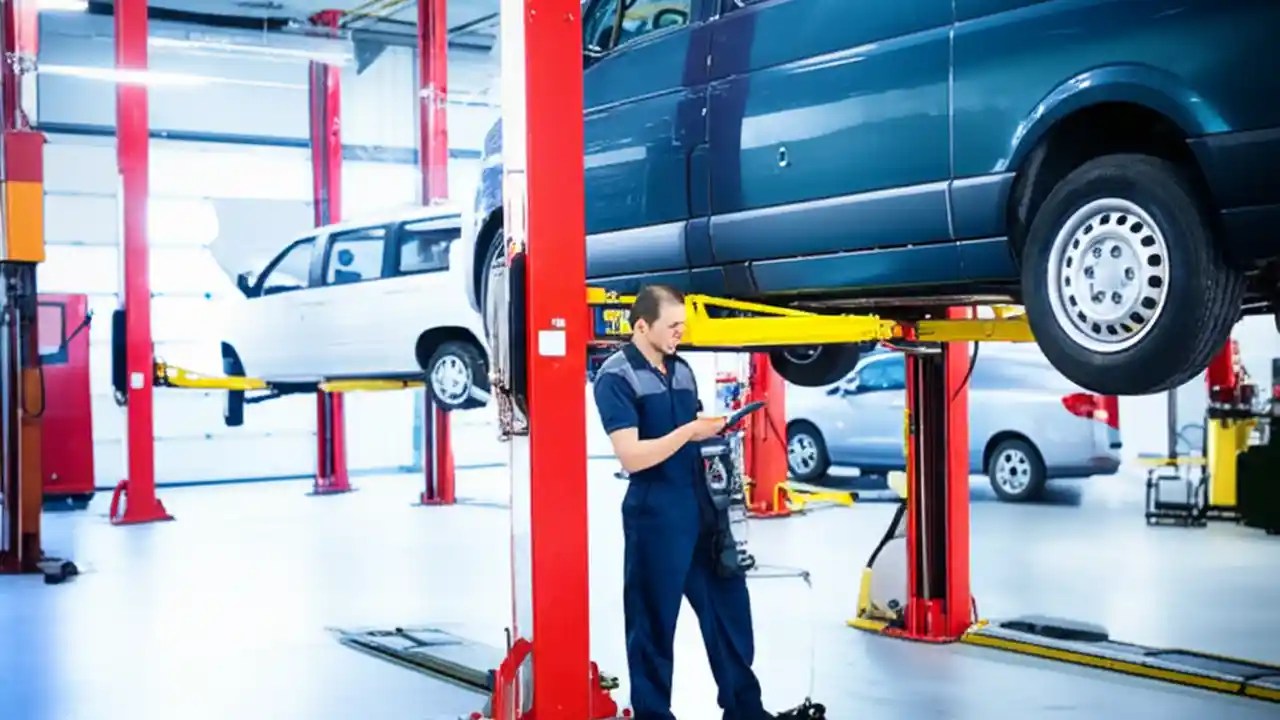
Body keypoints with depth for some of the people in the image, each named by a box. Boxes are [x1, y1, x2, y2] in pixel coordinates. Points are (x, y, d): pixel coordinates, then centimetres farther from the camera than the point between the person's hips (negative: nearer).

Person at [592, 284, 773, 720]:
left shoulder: (682, 370, 12)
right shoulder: (616, 377, -10)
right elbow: (631, 456, -19)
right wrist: (690, 431, -21)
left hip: (702, 508, 7)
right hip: (655, 515, -7)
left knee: (729, 606, 12)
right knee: (654, 622, 4)